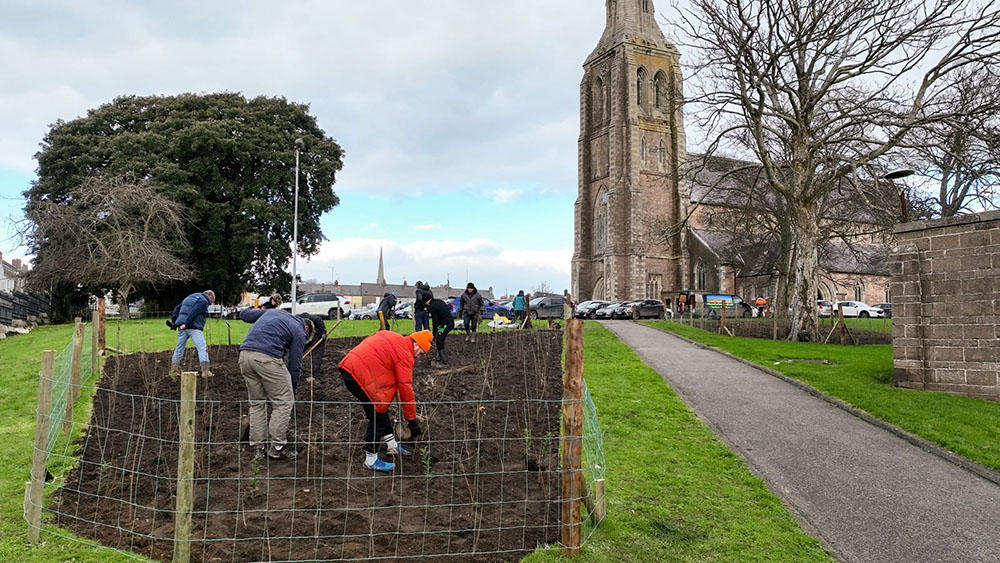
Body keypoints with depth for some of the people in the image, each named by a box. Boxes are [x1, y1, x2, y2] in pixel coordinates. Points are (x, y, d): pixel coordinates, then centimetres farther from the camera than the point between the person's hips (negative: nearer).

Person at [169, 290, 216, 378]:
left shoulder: (189, 297, 24)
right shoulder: (203, 301, -4)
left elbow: (177, 308, 21)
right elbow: (193, 313, -17)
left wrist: (174, 320, 18)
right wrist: (186, 323, -22)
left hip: (182, 327, 8)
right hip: (194, 328, -8)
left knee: (179, 348, 15)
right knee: (202, 348, -7)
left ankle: (174, 371, 22)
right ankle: (205, 371, -11)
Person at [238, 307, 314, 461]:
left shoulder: (273, 311, 27)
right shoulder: (299, 332, 12)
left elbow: (244, 314, 30)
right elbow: (294, 365, 10)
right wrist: (291, 392, 19)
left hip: (245, 354, 6)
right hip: (267, 357, -6)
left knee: (256, 402, 18)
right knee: (283, 402, 8)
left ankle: (258, 448, 21)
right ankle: (277, 447, 10)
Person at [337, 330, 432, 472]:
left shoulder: (393, 338, 17)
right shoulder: (405, 354, -8)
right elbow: (406, 387, -8)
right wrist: (412, 420, -1)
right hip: (358, 373, -10)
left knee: (380, 407, 19)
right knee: (377, 416, 0)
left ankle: (391, 443, 30)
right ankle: (371, 460, 10)